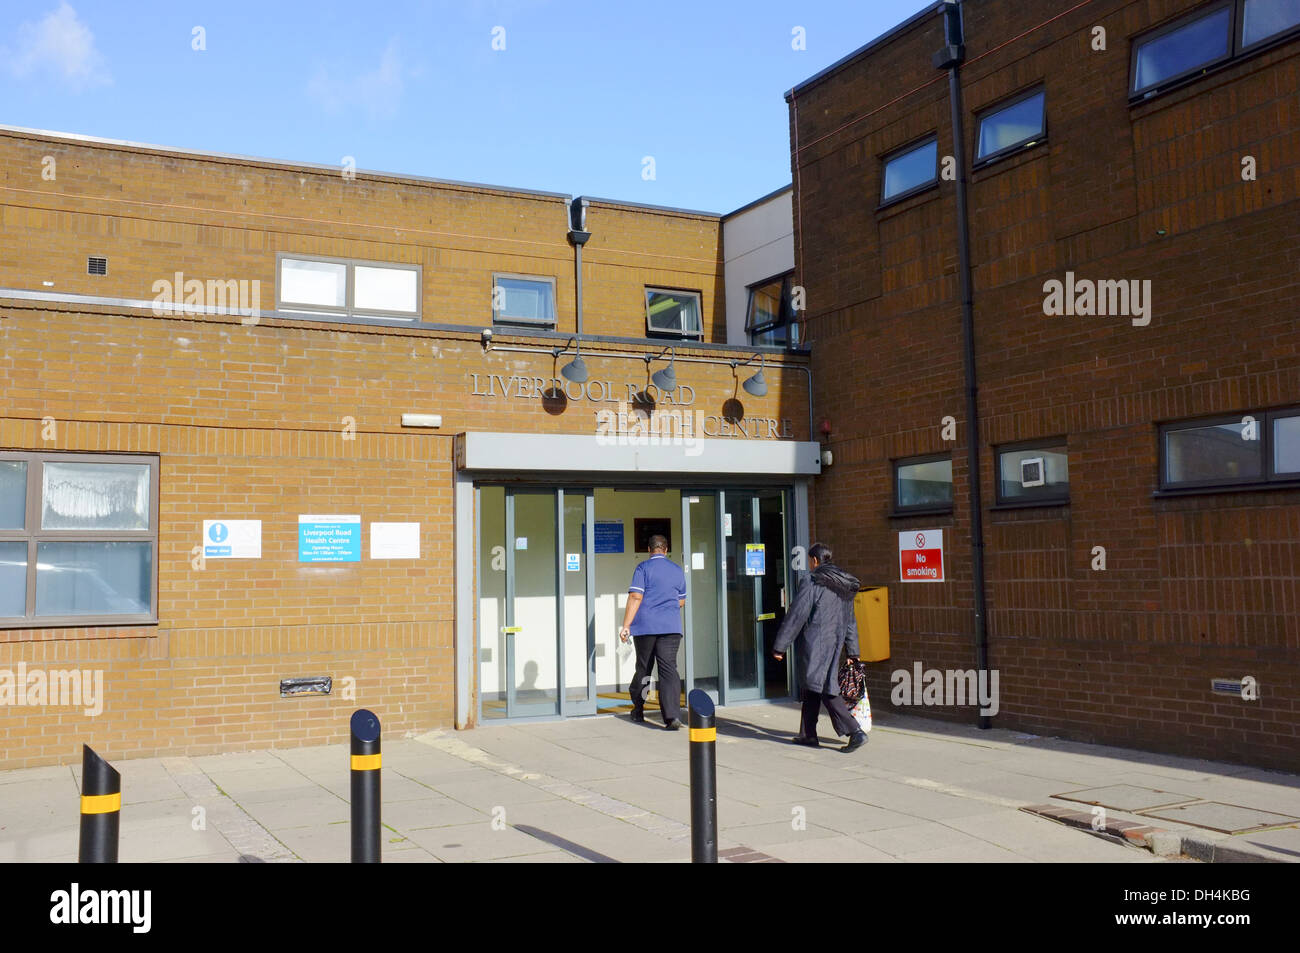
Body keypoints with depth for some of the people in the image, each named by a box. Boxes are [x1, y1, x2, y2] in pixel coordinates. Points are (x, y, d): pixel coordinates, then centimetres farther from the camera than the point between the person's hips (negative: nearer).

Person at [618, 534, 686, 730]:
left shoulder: (643, 568, -1)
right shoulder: (677, 570, 12)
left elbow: (635, 597, -11)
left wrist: (626, 625, -11)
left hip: (645, 626, -2)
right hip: (671, 626, 2)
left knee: (643, 668, 12)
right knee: (669, 668, -4)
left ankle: (637, 710, 26)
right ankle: (673, 715, -17)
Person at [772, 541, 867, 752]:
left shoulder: (814, 582, -12)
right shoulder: (844, 585, 12)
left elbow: (796, 616, -13)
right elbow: (850, 621, 18)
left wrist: (779, 646, -8)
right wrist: (853, 652, 25)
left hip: (816, 644, -8)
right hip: (835, 643, 8)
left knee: (825, 690, -7)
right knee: (812, 687, 17)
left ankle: (856, 732, -15)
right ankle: (808, 734, 23)